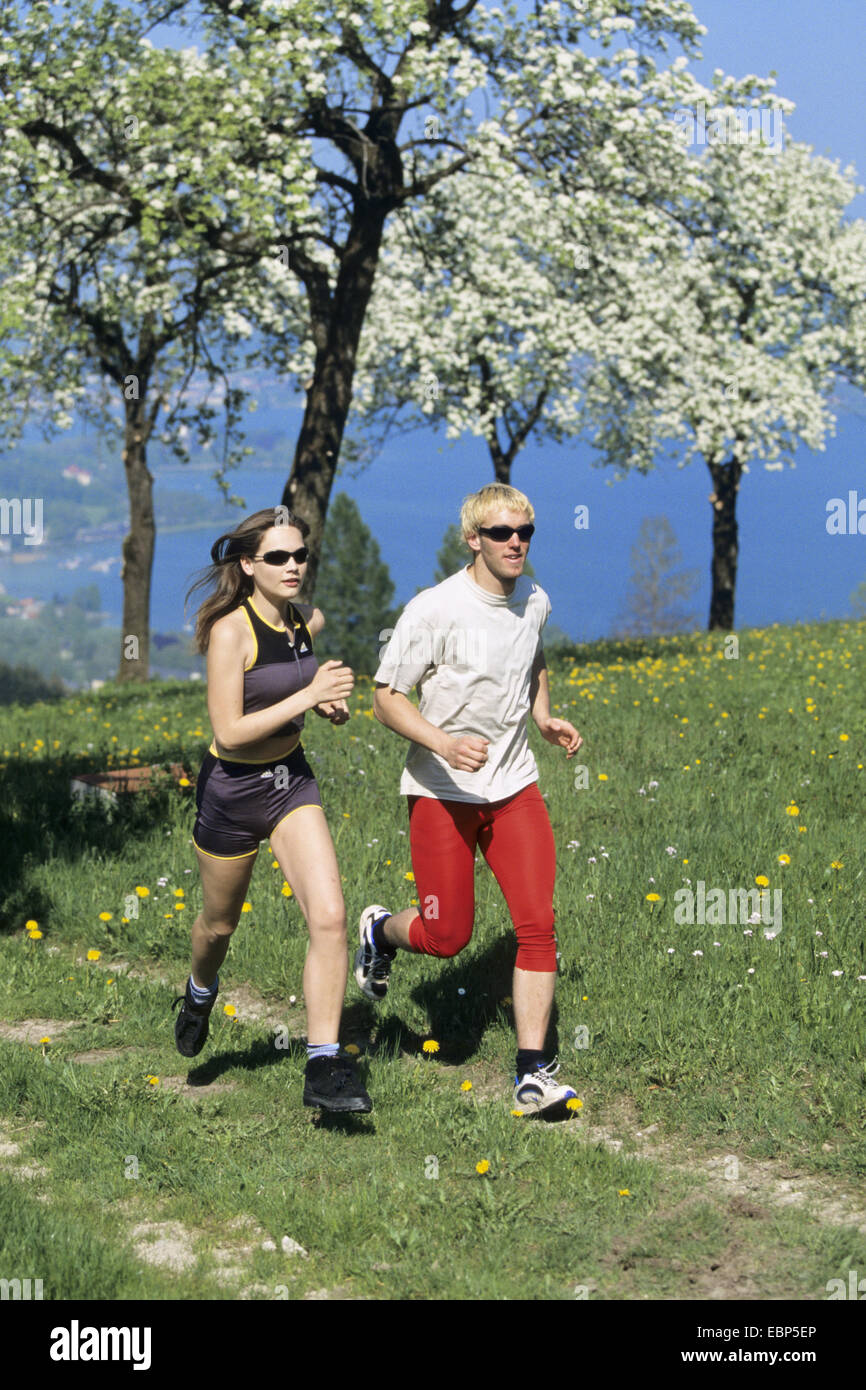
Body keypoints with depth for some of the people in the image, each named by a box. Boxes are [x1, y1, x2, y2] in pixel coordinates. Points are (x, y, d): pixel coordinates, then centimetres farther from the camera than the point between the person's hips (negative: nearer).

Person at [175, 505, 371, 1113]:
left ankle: (324, 1066, -9)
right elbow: (229, 732, -25)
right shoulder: (230, 631, -21)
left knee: (330, 916, -15)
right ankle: (200, 992, 54)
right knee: (220, 923, 18)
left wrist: (331, 704, -2)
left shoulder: (308, 620, -2)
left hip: (293, 782, 4)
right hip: (232, 791, -4)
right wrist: (309, 695, -26)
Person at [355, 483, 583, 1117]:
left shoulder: (535, 601, 3)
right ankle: (381, 929, 36)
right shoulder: (435, 609, -16)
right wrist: (444, 743, -28)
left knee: (539, 923, -8)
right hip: (442, 791, -4)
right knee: (448, 936, 1)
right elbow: (387, 696, -13)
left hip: (515, 786, 5)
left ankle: (534, 1072, -2)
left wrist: (545, 717, 7)